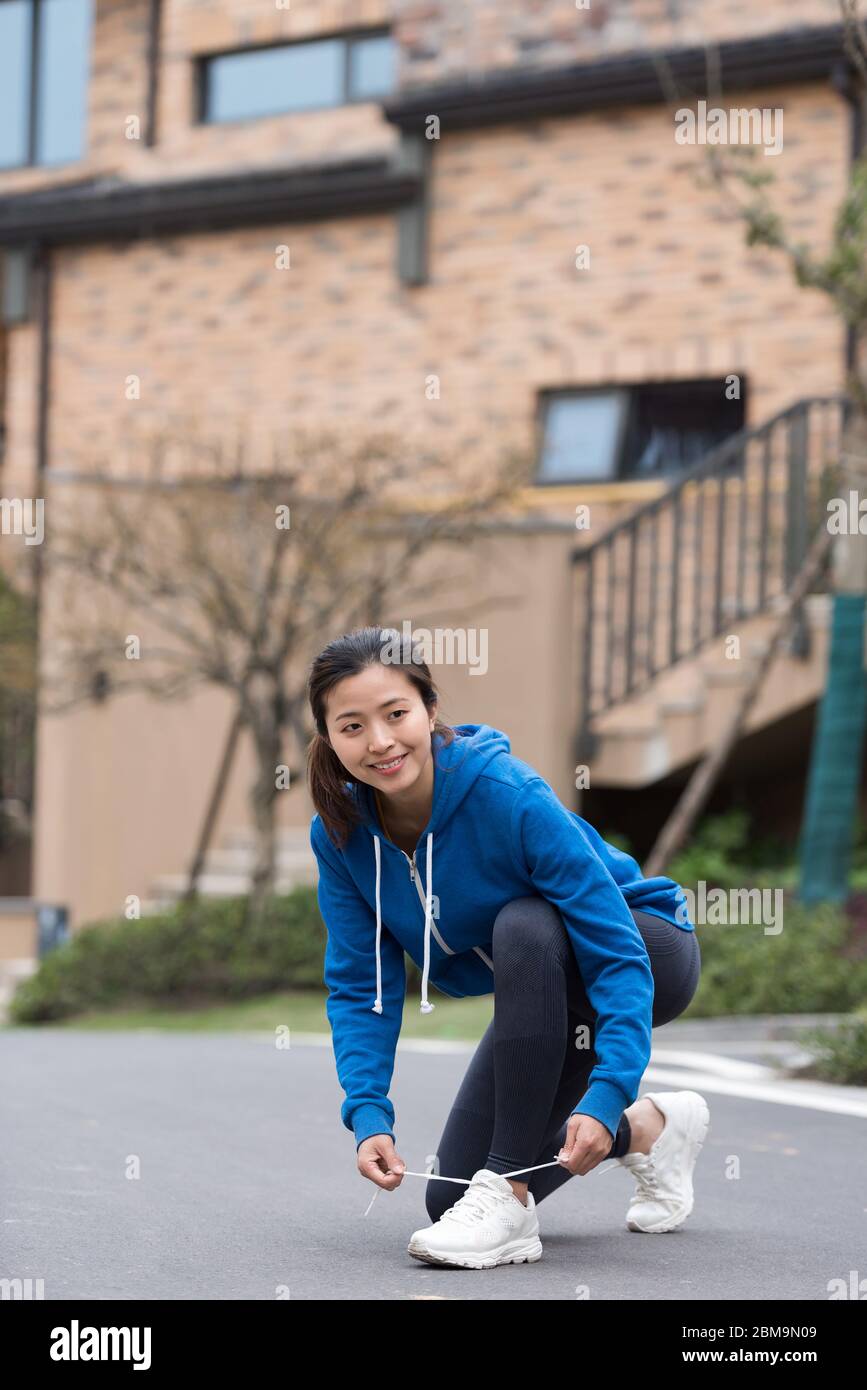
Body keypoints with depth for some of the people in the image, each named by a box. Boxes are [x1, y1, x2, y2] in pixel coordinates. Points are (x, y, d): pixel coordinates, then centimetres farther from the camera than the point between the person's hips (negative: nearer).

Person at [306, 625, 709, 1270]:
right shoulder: (340, 831, -17)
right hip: (539, 997, 6)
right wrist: (368, 1115, -25)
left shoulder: (509, 796, -34)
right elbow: (361, 985, -11)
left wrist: (605, 1097, -43)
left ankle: (508, 1201, -31)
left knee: (524, 925, -39)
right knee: (448, 1194, 0)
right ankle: (648, 1129, 24)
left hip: (649, 952, -6)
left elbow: (619, 954, -34)